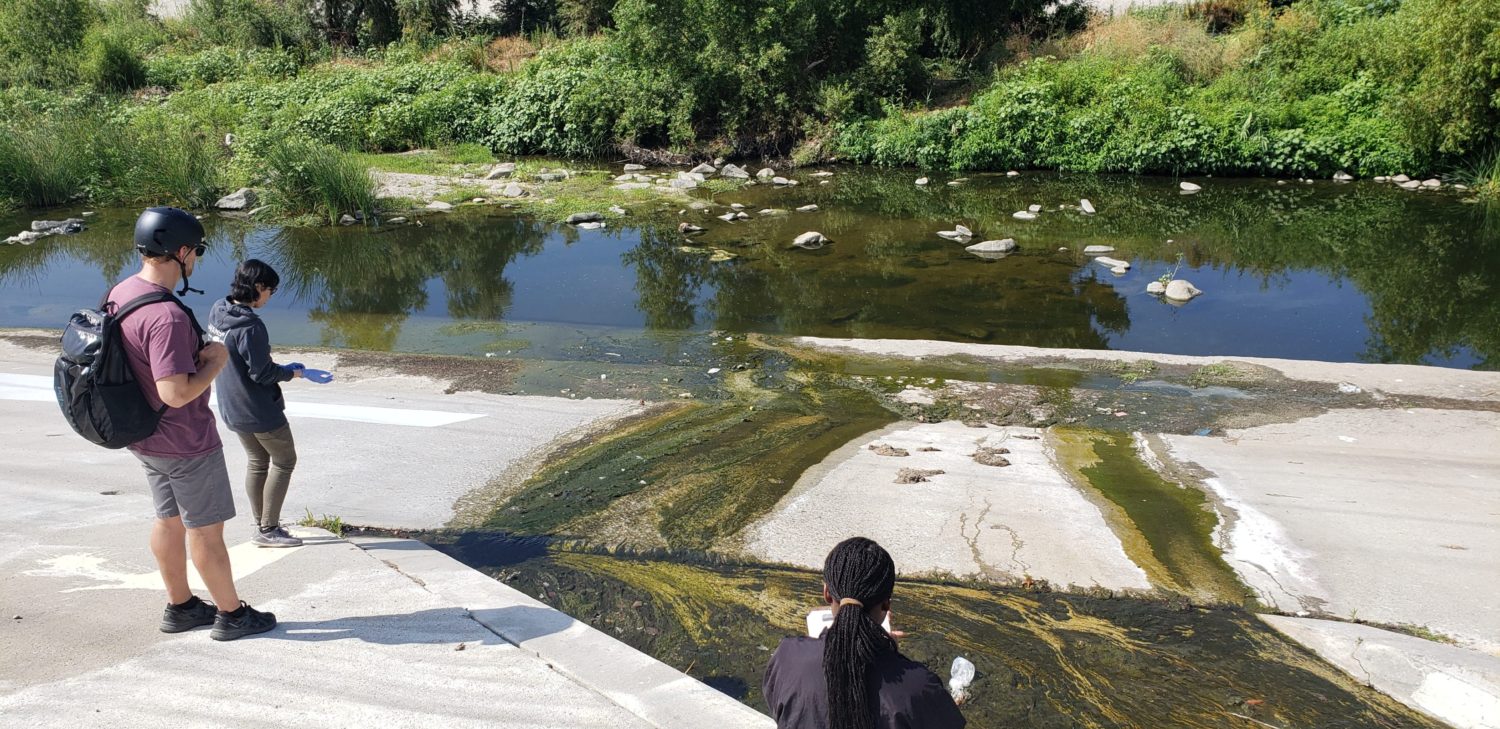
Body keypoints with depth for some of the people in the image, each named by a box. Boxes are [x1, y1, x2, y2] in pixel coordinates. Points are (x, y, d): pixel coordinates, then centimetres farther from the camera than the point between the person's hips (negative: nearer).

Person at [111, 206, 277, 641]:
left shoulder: (120, 294, 0)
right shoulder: (166, 316, -30)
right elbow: (175, 393, -31)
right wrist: (216, 362, -17)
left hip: (144, 438, 9)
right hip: (184, 442, -9)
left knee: (169, 520, 21)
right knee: (207, 528, 5)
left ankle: (180, 606, 35)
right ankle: (231, 614, 20)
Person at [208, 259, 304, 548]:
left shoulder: (217, 311, -1)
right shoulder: (250, 327, -27)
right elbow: (262, 374, -22)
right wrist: (289, 372, -3)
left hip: (232, 409, 8)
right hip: (260, 411, -8)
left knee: (257, 462, 20)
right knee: (284, 461, 7)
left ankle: (261, 524, 27)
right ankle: (268, 530, 9)